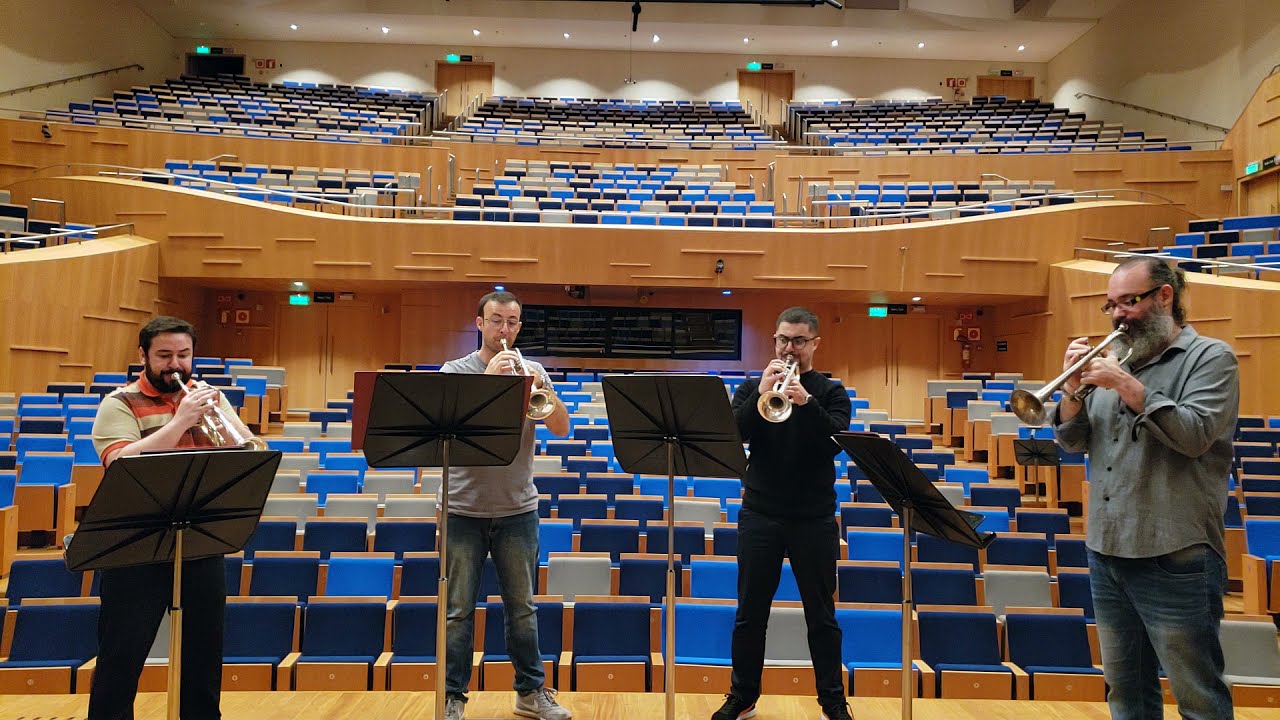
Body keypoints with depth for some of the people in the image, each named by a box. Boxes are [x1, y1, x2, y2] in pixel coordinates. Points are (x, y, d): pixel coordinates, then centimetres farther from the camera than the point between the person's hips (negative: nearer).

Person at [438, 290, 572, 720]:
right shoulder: (456, 370, 0)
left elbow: (561, 428, -4)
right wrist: (487, 377, -24)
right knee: (459, 610, 6)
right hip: (463, 509, -2)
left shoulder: (532, 371, 5)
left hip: (518, 509, 2)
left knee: (522, 607, 12)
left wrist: (541, 388, -21)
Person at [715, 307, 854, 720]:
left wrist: (806, 402, -26)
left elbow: (836, 440, -13)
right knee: (750, 613, 9)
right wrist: (760, 395, -21)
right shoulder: (752, 388, 6)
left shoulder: (831, 392, 3)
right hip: (759, 515, 1)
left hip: (815, 519, -1)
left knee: (821, 616, 10)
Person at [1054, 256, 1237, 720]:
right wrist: (1073, 389, -5)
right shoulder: (1115, 360, 13)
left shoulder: (1210, 357, -2)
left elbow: (1195, 433, -18)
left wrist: (1125, 383, -18)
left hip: (1174, 558, -6)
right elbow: (1074, 442, 10)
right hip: (1106, 551, 6)